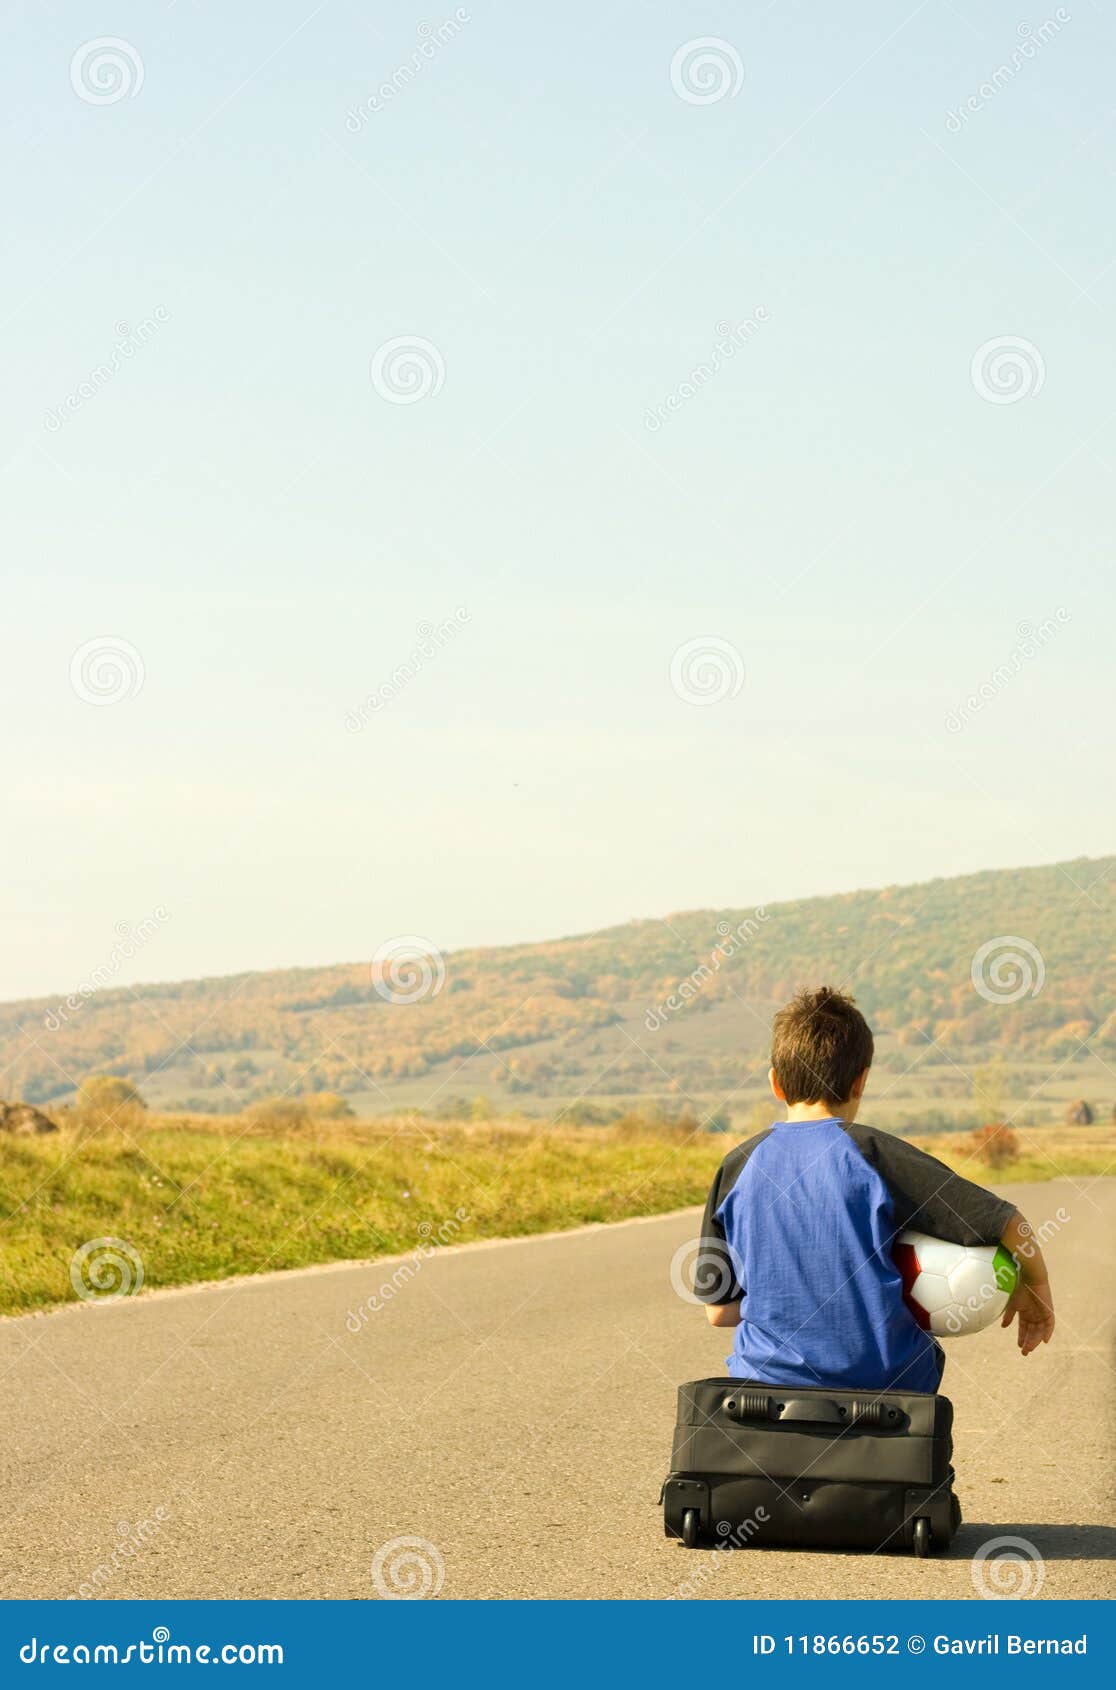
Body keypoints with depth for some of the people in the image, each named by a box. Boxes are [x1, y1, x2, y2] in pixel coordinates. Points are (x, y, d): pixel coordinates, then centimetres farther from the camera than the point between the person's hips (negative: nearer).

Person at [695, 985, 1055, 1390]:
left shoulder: (738, 1167, -1)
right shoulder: (873, 1153, -10)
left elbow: (718, 1310, 1)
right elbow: (1004, 1222, -9)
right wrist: (1036, 1288, 9)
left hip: (768, 1383, 2)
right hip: (884, 1385, -2)